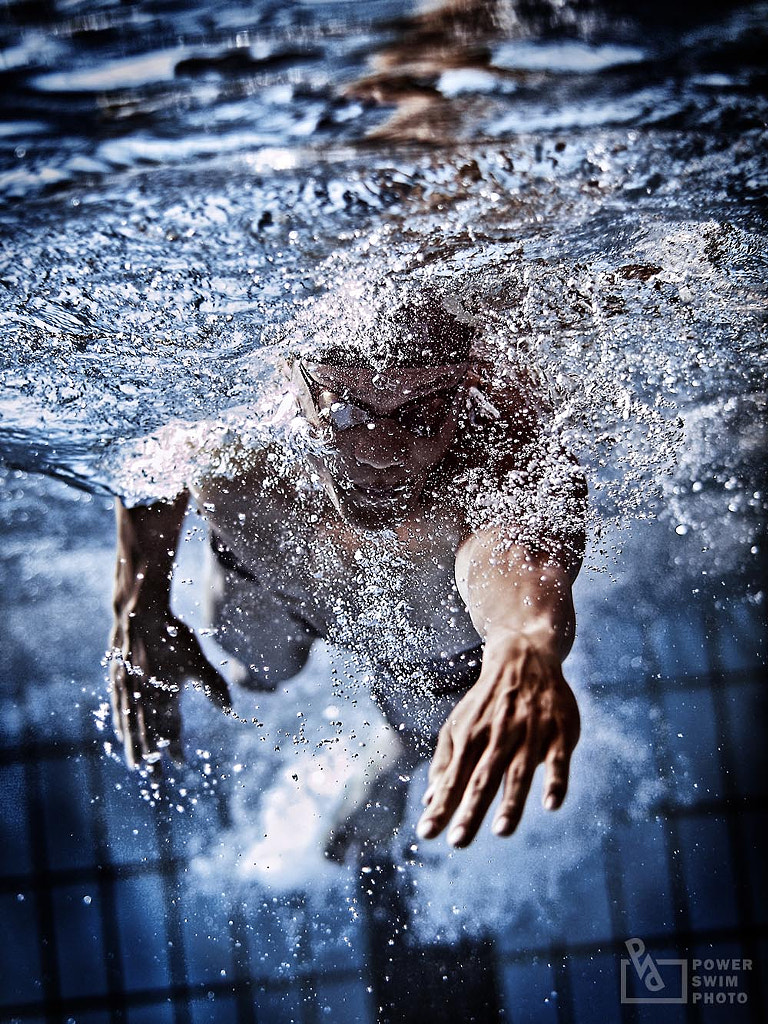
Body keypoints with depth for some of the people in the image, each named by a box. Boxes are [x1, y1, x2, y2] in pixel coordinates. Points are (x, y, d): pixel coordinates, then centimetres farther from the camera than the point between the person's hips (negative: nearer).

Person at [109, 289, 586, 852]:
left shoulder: (510, 458, -54)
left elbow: (511, 552, -78)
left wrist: (529, 649, -101)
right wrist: (140, 608, -22)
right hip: (278, 579, 2)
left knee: (423, 740, 27)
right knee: (260, 670, 32)